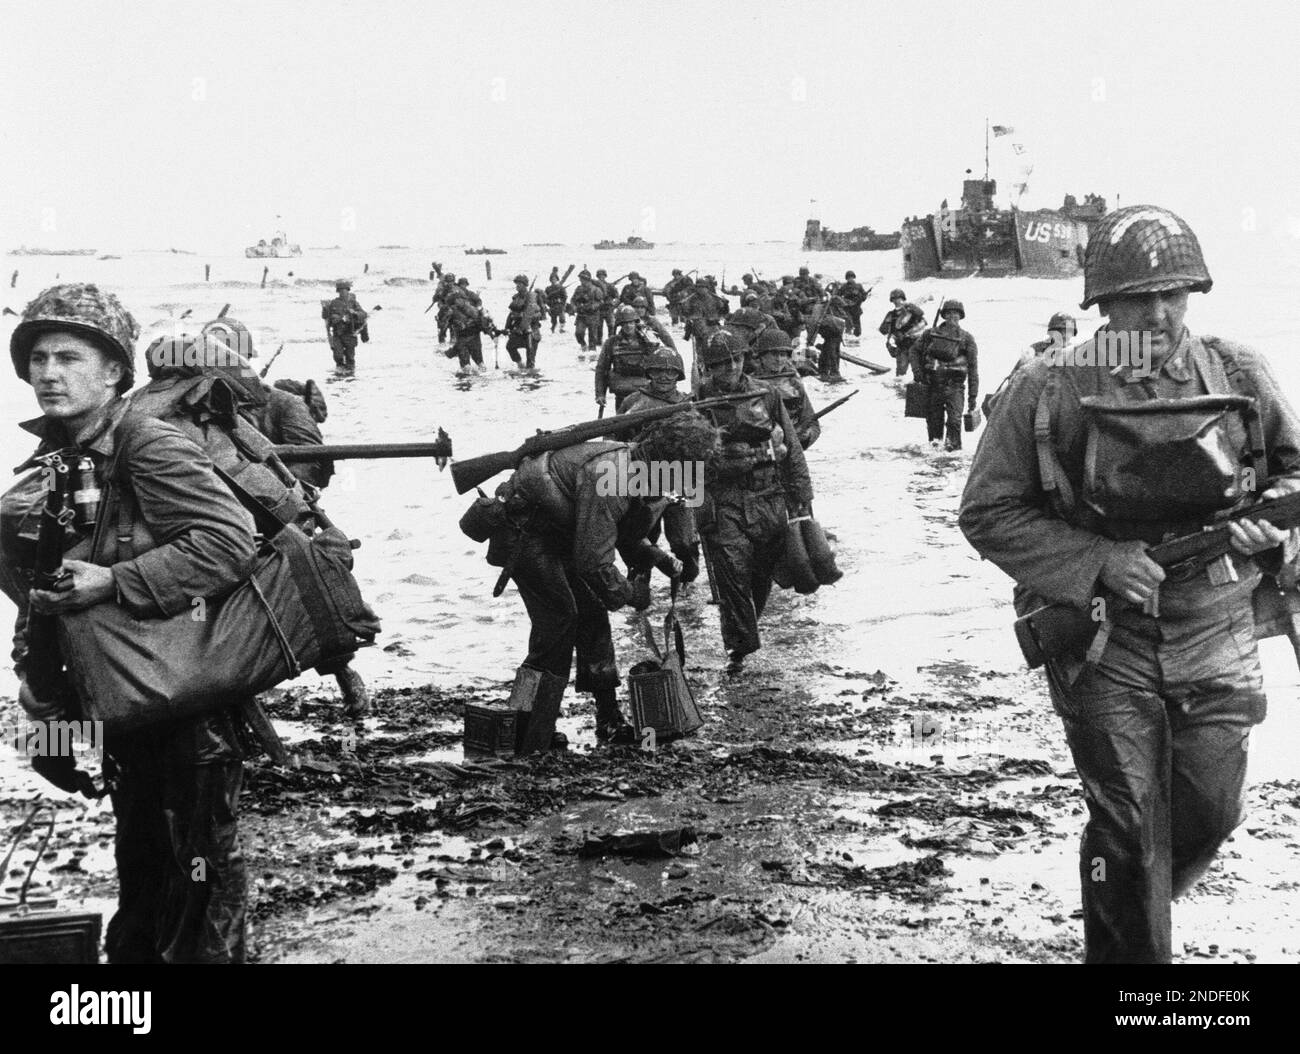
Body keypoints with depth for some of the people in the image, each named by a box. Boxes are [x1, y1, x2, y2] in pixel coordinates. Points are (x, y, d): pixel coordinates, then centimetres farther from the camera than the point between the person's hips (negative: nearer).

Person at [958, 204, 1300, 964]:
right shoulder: (1049, 395, -10)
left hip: (1218, 638, 3)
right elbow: (987, 512, -7)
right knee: (1127, 824, -2)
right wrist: (1098, 561, -18)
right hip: (1103, 640, -3)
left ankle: (1131, 905, 44)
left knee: (1211, 813, 14)